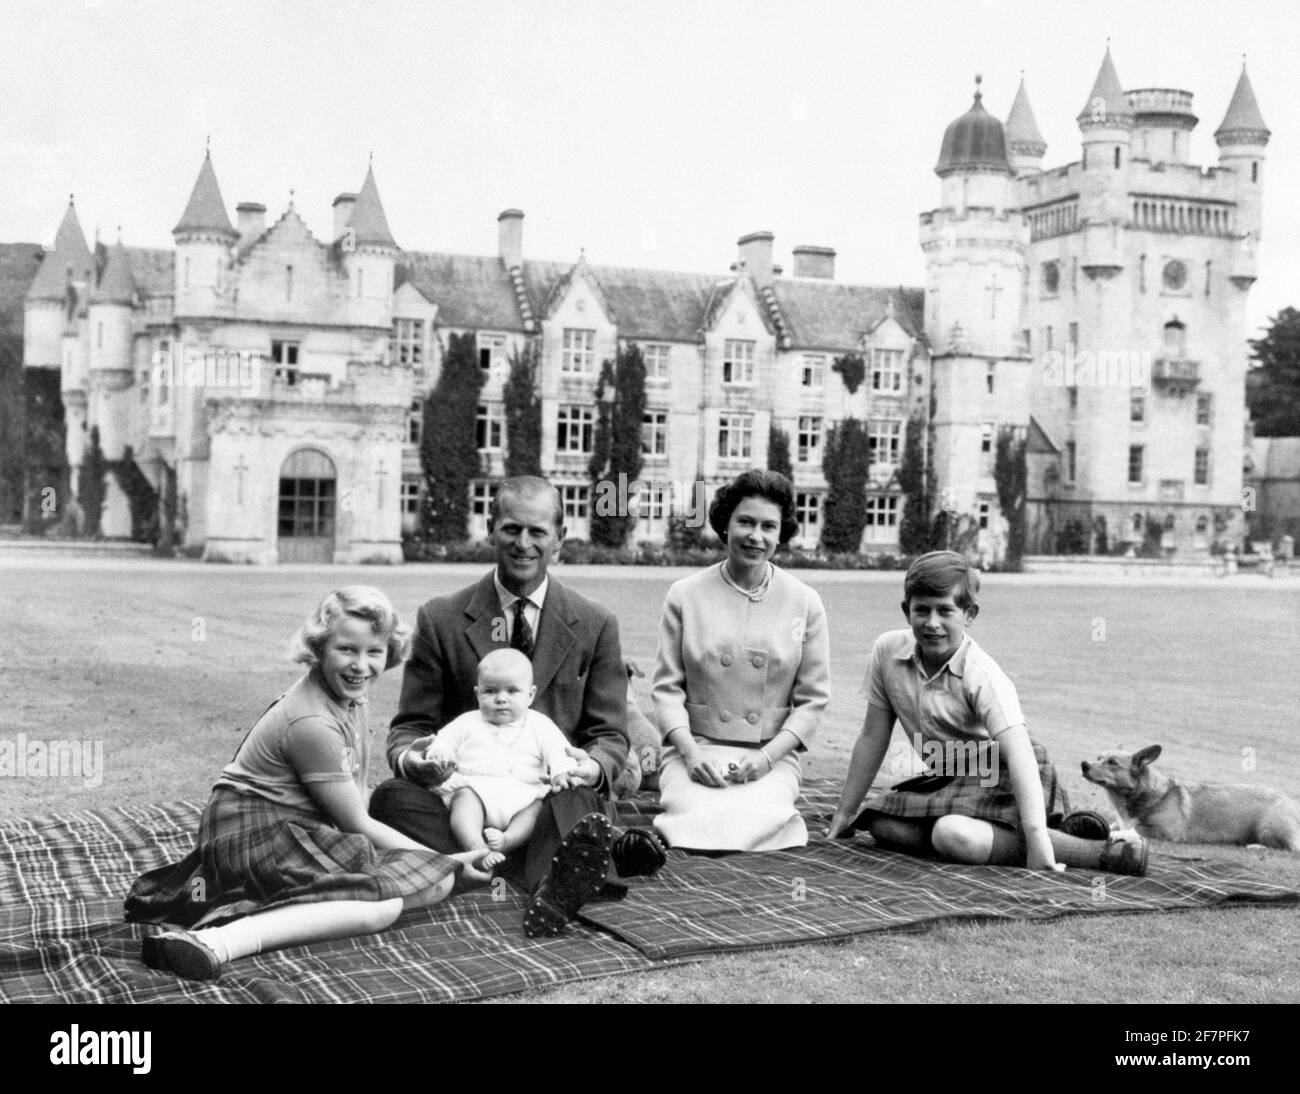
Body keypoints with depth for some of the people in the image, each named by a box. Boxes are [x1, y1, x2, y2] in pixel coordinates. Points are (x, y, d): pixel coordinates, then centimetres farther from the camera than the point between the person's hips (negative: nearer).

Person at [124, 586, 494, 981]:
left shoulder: (348, 693, 6)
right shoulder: (311, 723, -23)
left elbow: (356, 797, 8)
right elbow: (356, 823, -15)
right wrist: (446, 861, -8)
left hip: (300, 829, 10)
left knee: (438, 881, -3)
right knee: (382, 904, -29)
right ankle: (214, 942, -40)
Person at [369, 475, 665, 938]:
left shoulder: (595, 625, 7)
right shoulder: (440, 620, 6)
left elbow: (610, 736, 7)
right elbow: (411, 724, 7)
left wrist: (593, 767, -19)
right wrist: (409, 757, -19)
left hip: (559, 798, -1)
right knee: (390, 797, -31)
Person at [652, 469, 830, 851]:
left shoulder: (805, 604, 4)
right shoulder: (685, 596, 3)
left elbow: (812, 699, 5)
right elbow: (667, 687, 3)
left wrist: (768, 756, -9)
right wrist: (691, 752, -12)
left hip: (772, 755, 1)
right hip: (694, 750, -1)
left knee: (753, 818, -31)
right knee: (702, 817, -32)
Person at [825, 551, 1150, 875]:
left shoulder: (983, 677, -25)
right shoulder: (888, 651, -8)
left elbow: (1018, 753, -35)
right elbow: (872, 738, 2)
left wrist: (1035, 836, -48)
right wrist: (844, 814, 4)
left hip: (1004, 779, -8)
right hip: (950, 778, 8)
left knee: (954, 836, -33)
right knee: (882, 825, -14)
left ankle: (1104, 852, -30)